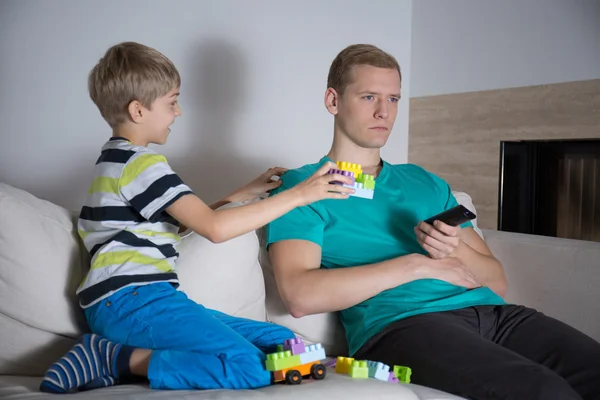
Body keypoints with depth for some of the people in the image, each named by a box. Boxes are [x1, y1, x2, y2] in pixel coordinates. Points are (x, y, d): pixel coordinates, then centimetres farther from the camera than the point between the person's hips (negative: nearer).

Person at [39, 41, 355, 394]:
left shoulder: (118, 160, 24)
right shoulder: (142, 163, -8)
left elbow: (183, 222, 27)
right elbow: (215, 227, -17)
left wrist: (246, 193, 20)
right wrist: (298, 195, -11)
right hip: (133, 300, -10)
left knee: (281, 342, -1)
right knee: (254, 370, -24)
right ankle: (113, 359, -14)